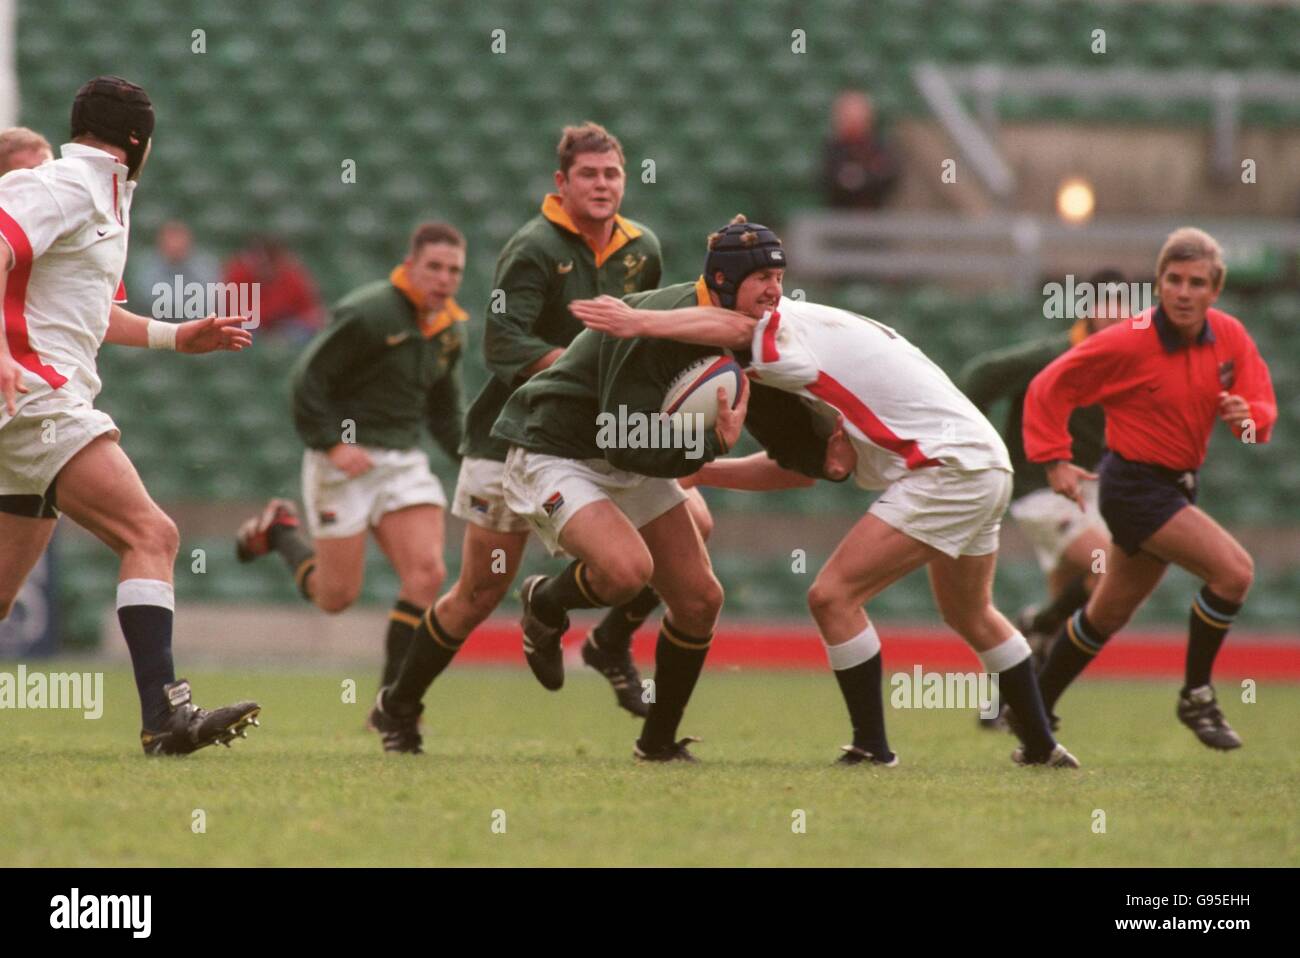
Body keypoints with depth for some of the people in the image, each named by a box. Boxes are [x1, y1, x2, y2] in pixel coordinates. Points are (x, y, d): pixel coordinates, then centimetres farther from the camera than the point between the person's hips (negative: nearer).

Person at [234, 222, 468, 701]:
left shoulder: (450, 330, 9)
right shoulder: (368, 313, -16)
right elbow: (307, 378, -15)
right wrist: (332, 443, -20)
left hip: (404, 460, 6)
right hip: (345, 461, -6)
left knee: (427, 574, -11)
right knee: (336, 597, -1)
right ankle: (279, 530, 30)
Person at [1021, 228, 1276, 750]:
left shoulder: (1230, 336, -3)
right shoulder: (1129, 343, -19)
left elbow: (1262, 404, 1)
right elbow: (1049, 388, -11)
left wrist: (1249, 417, -22)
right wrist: (1055, 459, -17)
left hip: (1177, 486, 7)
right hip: (1135, 486, -7)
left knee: (1108, 613, 19)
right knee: (1234, 570, -22)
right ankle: (1196, 697, -8)